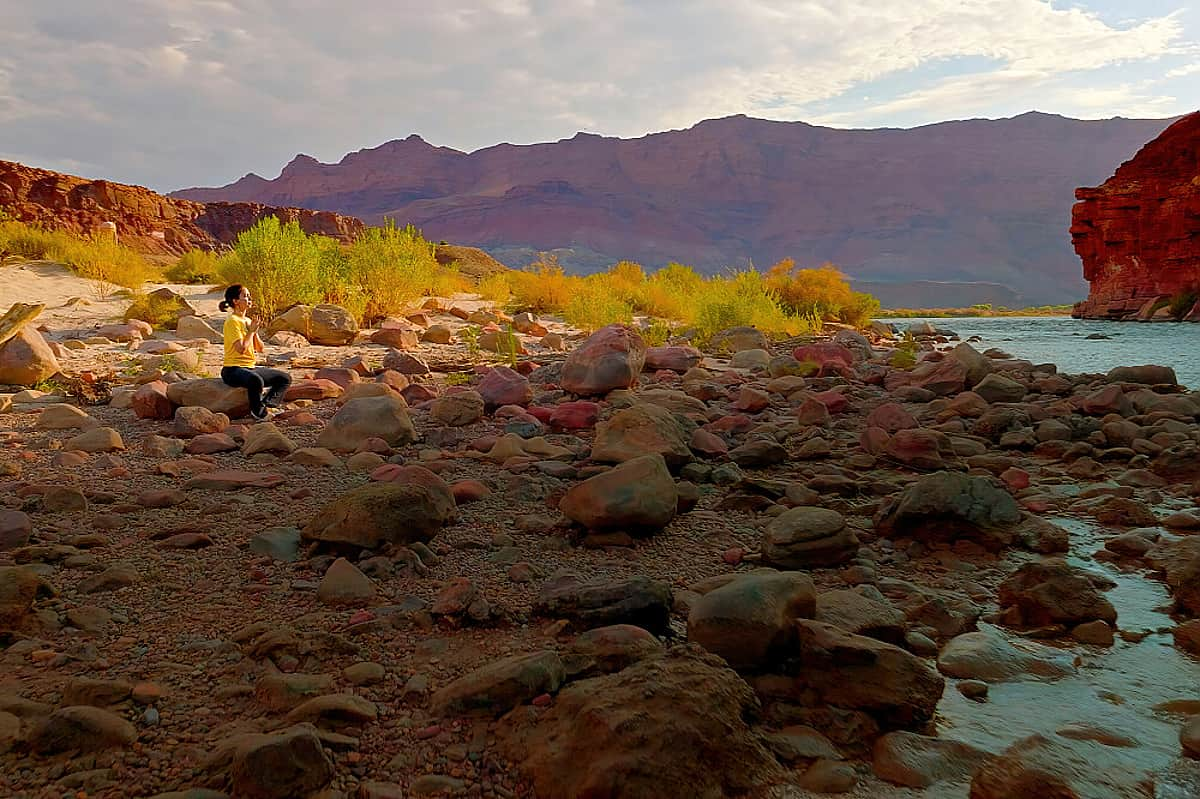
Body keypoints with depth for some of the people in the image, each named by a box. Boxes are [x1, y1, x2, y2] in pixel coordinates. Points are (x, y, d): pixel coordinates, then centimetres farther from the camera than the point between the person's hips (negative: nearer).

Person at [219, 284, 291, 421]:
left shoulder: (248, 321, 14)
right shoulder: (233, 321, -12)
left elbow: (260, 348, 15)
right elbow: (241, 349, -22)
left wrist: (255, 332, -1)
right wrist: (251, 331, -10)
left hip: (250, 368, 9)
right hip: (233, 369, -9)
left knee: (285, 378, 4)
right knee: (256, 381, -41)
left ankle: (266, 403, -15)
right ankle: (259, 414, -22)